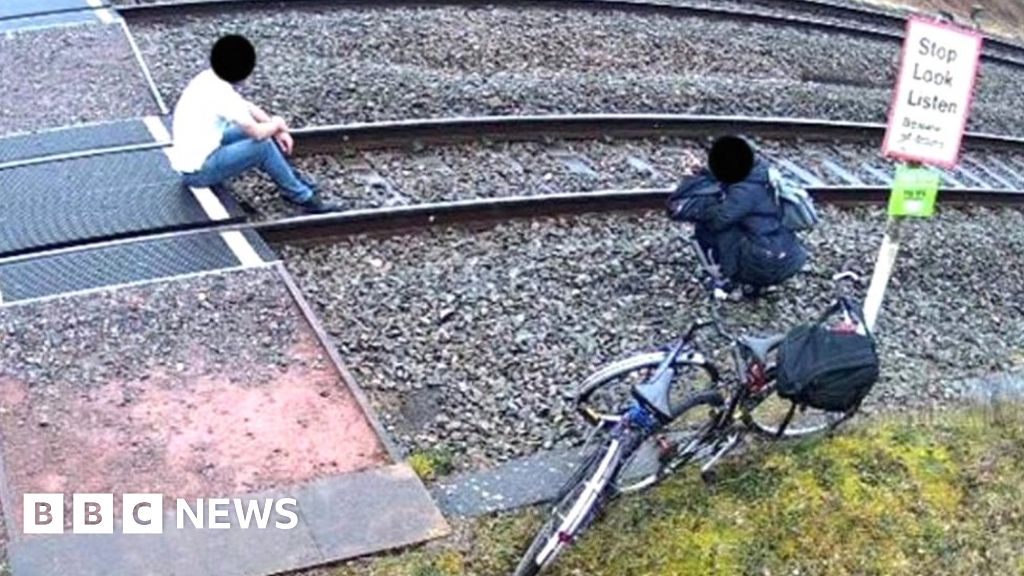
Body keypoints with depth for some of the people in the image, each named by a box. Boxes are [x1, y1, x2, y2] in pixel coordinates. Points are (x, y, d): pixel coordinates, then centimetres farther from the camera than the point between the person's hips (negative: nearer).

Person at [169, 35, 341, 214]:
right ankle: (302, 197, 0)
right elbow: (258, 133, -24)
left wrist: (276, 130, 4)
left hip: (191, 157, 9)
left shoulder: (207, 79, 4)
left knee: (259, 131, 11)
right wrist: (277, 124, -3)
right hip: (198, 170, -9)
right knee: (263, 145, -14)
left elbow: (247, 107, 14)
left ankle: (294, 184, 20)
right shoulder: (221, 93, -24)